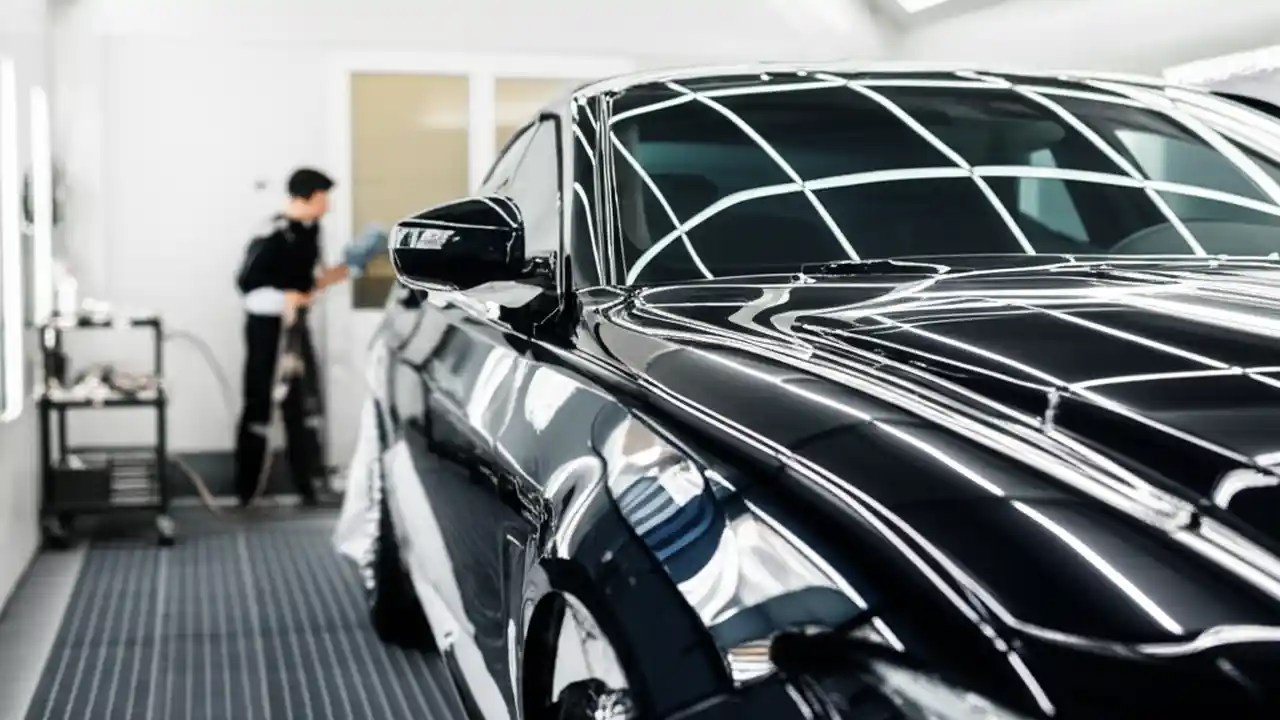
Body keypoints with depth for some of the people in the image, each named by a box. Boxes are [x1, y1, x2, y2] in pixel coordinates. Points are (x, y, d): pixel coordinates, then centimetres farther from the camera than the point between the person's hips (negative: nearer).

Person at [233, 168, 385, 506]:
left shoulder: (310, 230, 8)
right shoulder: (274, 235, -19)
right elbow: (247, 281, -21)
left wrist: (347, 268, 9)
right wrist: (287, 299, -22)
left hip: (295, 325, 9)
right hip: (269, 327, -9)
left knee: (304, 405, 13)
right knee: (260, 407, -3)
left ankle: (309, 485, 24)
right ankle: (247, 492, 7)